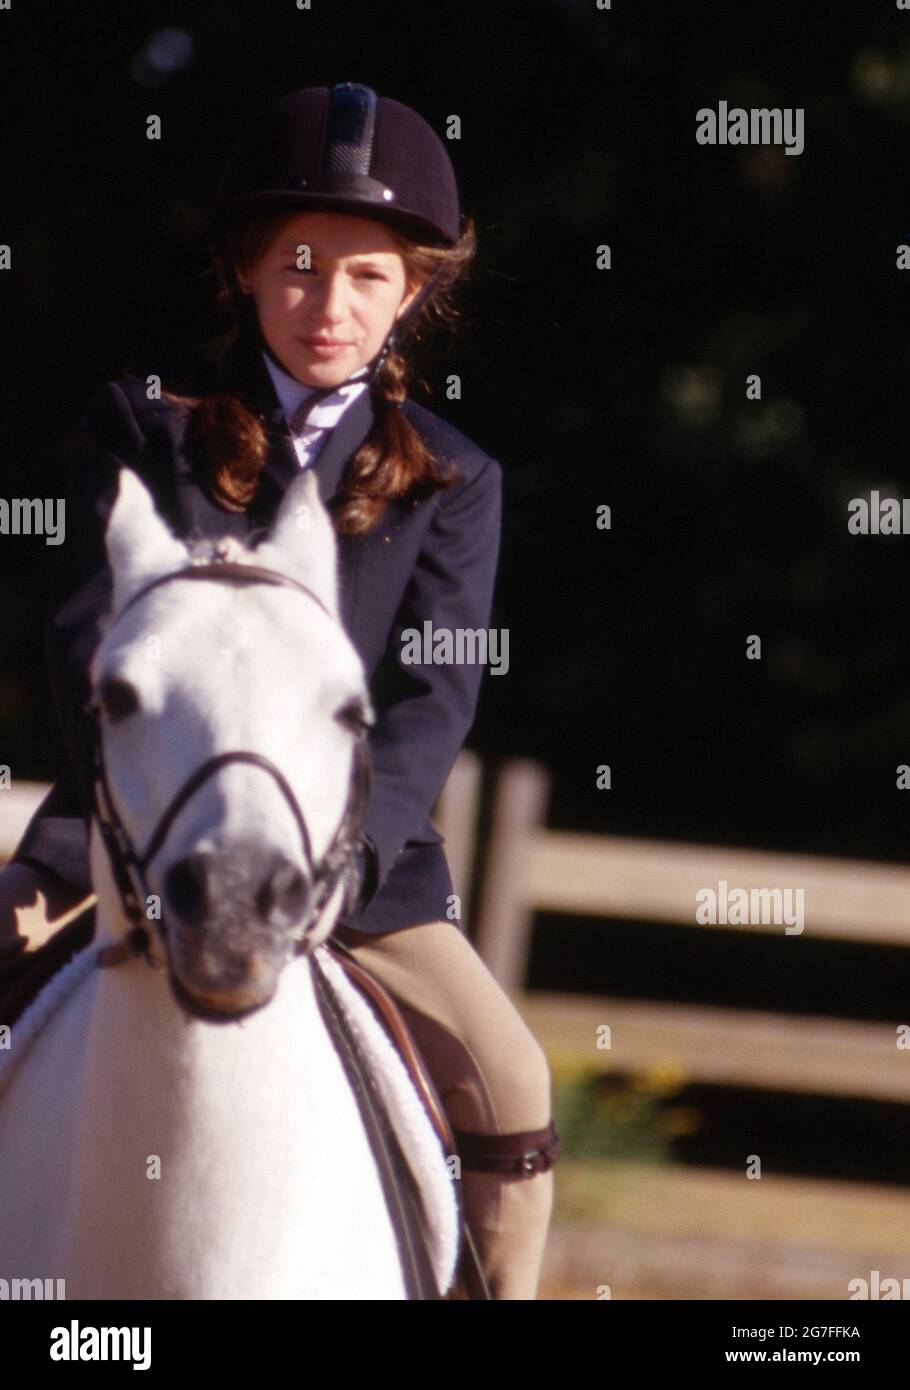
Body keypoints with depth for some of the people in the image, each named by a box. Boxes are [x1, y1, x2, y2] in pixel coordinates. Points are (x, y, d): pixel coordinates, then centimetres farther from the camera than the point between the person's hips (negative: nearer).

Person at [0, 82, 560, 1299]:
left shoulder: (450, 483, 1)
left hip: (360, 844, 0)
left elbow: (434, 695, -10)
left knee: (508, 1078, -14)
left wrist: (344, 841, -28)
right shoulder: (142, 426, 1)